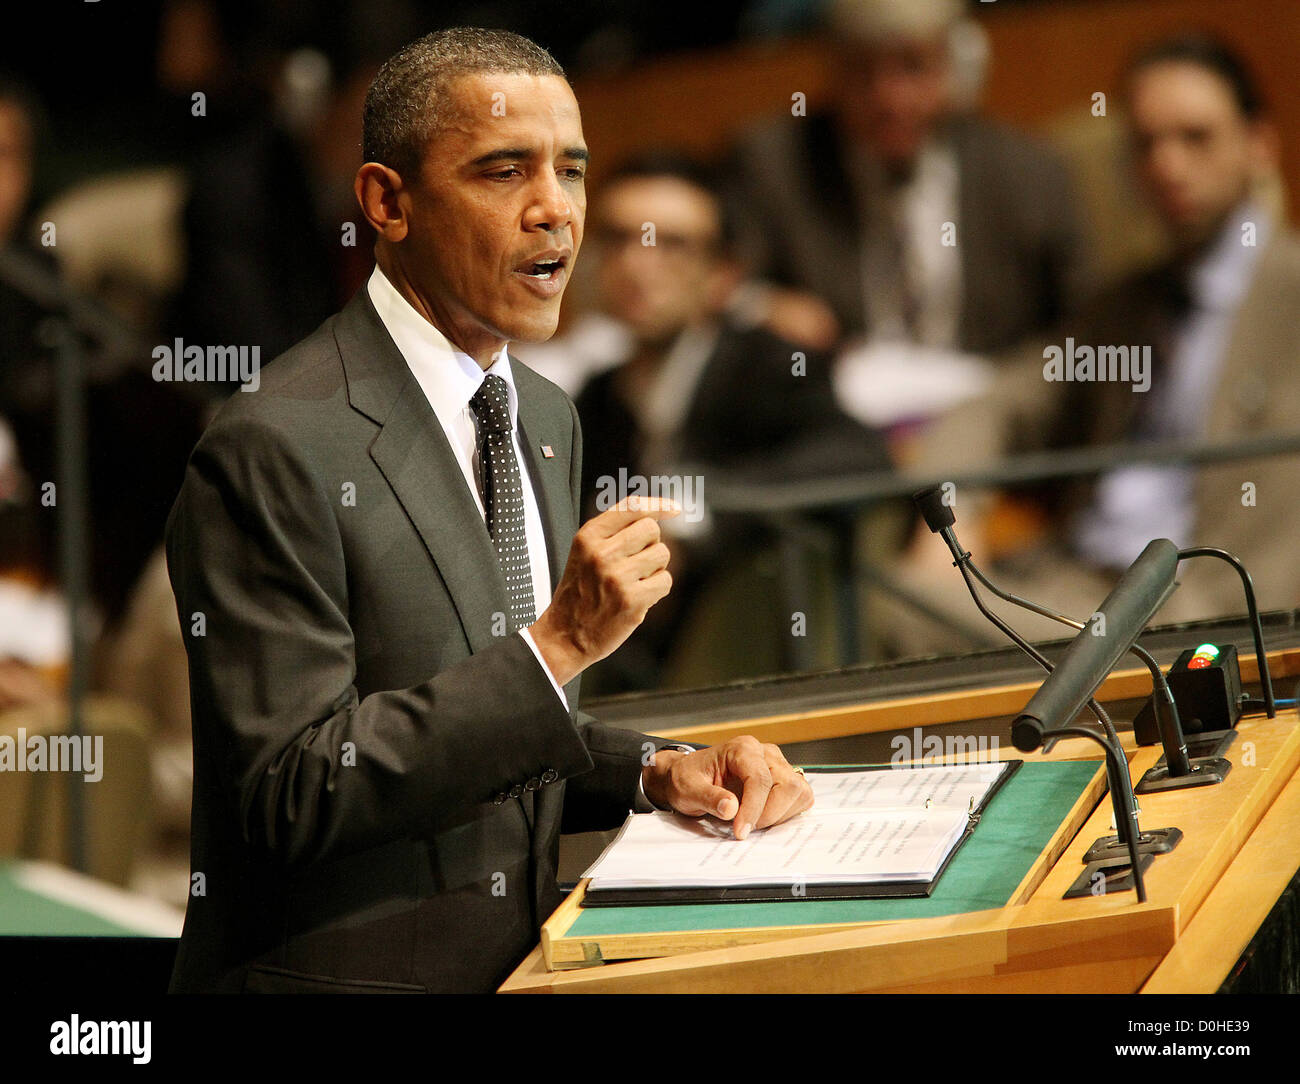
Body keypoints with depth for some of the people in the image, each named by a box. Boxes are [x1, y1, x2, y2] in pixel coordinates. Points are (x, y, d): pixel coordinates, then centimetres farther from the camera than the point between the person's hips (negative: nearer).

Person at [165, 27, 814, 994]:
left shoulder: (547, 420, 13)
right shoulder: (273, 451, -13)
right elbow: (291, 796, -17)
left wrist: (655, 772, 2)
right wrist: (560, 642, -19)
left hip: (519, 959, 8)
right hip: (346, 974, -8)